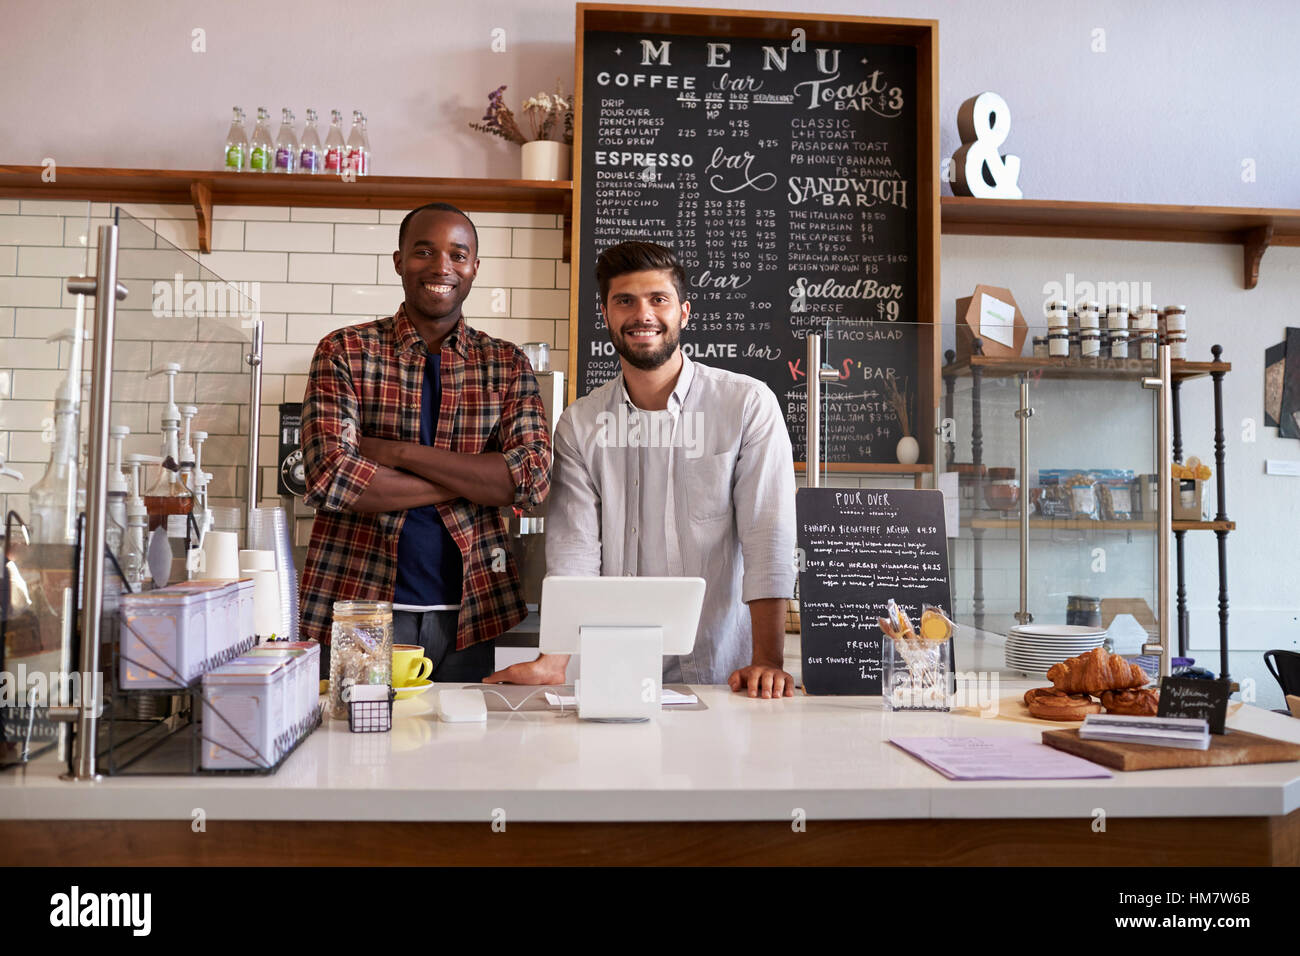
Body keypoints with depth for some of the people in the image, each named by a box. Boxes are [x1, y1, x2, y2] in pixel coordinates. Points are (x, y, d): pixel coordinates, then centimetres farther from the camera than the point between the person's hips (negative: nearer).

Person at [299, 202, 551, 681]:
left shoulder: (507, 364, 6)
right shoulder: (344, 352, 1)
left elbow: (532, 478, -9)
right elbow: (330, 479, -12)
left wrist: (397, 452, -15)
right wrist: (470, 483, -11)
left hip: (466, 613, 2)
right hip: (357, 603, -1)